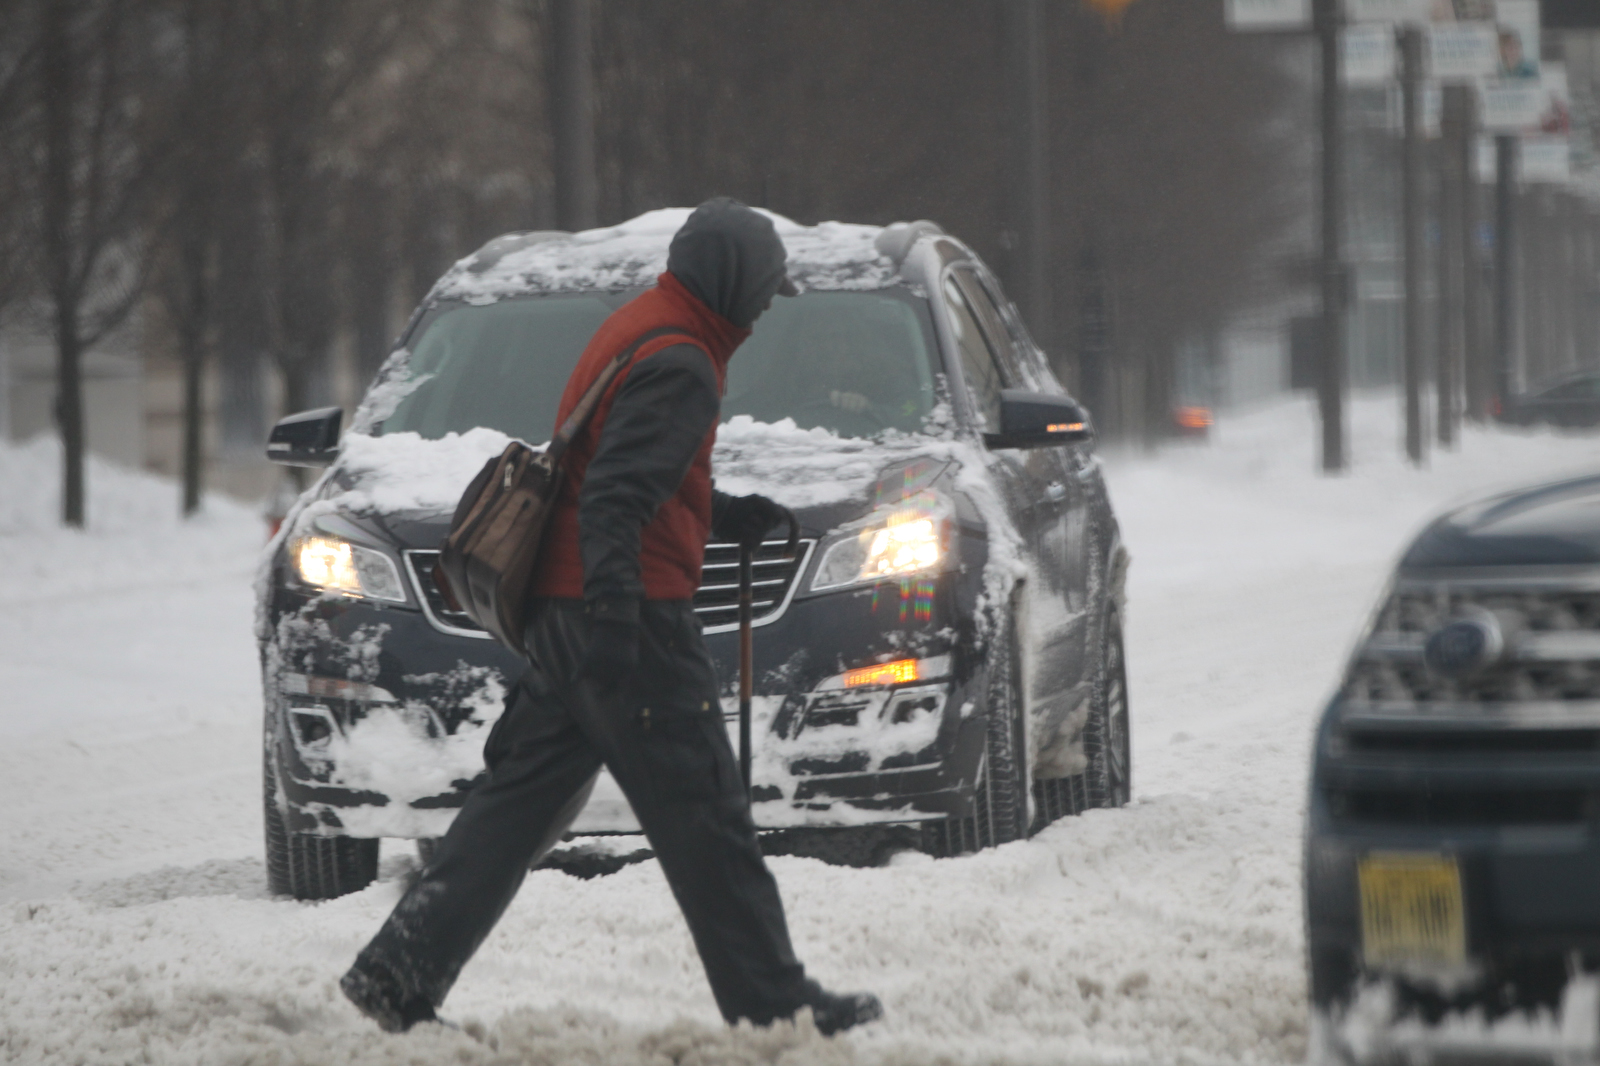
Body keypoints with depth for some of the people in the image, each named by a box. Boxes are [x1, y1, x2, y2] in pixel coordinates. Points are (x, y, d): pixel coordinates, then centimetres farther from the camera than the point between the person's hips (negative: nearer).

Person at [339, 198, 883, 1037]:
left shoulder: (633, 331, 18)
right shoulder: (679, 365, -14)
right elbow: (616, 496, -25)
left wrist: (723, 517, 33)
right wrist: (613, 612, -32)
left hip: (560, 613, 10)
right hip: (636, 621, -10)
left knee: (518, 803, 9)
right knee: (703, 819, -3)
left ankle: (398, 973, 4)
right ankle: (772, 1002, 2)